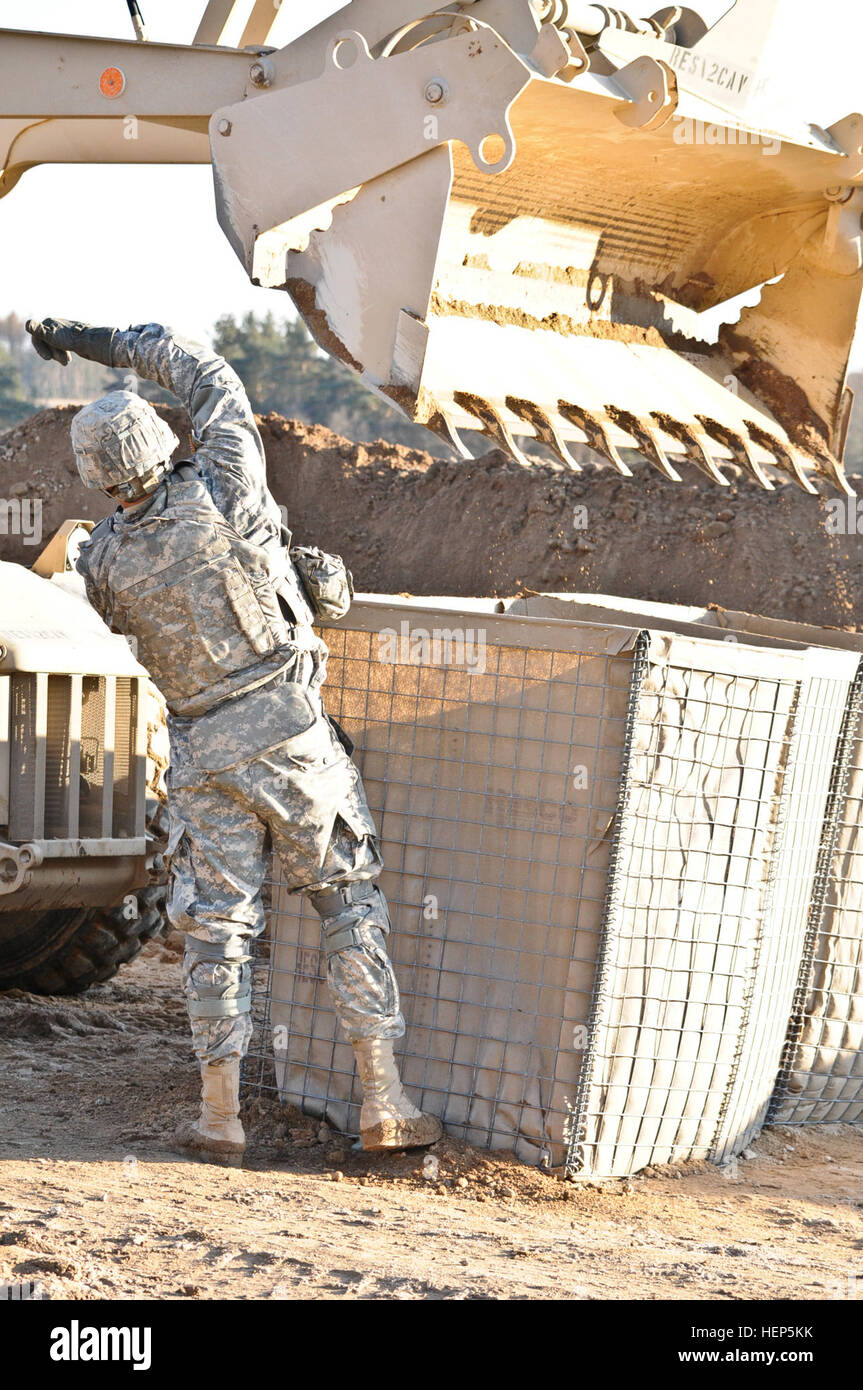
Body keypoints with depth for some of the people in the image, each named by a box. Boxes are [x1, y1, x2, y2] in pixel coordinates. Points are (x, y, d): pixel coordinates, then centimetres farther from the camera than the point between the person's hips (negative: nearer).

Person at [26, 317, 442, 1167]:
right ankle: (383, 1103, 4)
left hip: (203, 753, 2)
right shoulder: (221, 492, -13)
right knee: (349, 902, 7)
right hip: (291, 731, -2)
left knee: (216, 922, 7)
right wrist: (113, 345, 11)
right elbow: (215, 383, 3)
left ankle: (220, 1118, 6)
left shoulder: (104, 564, -5)